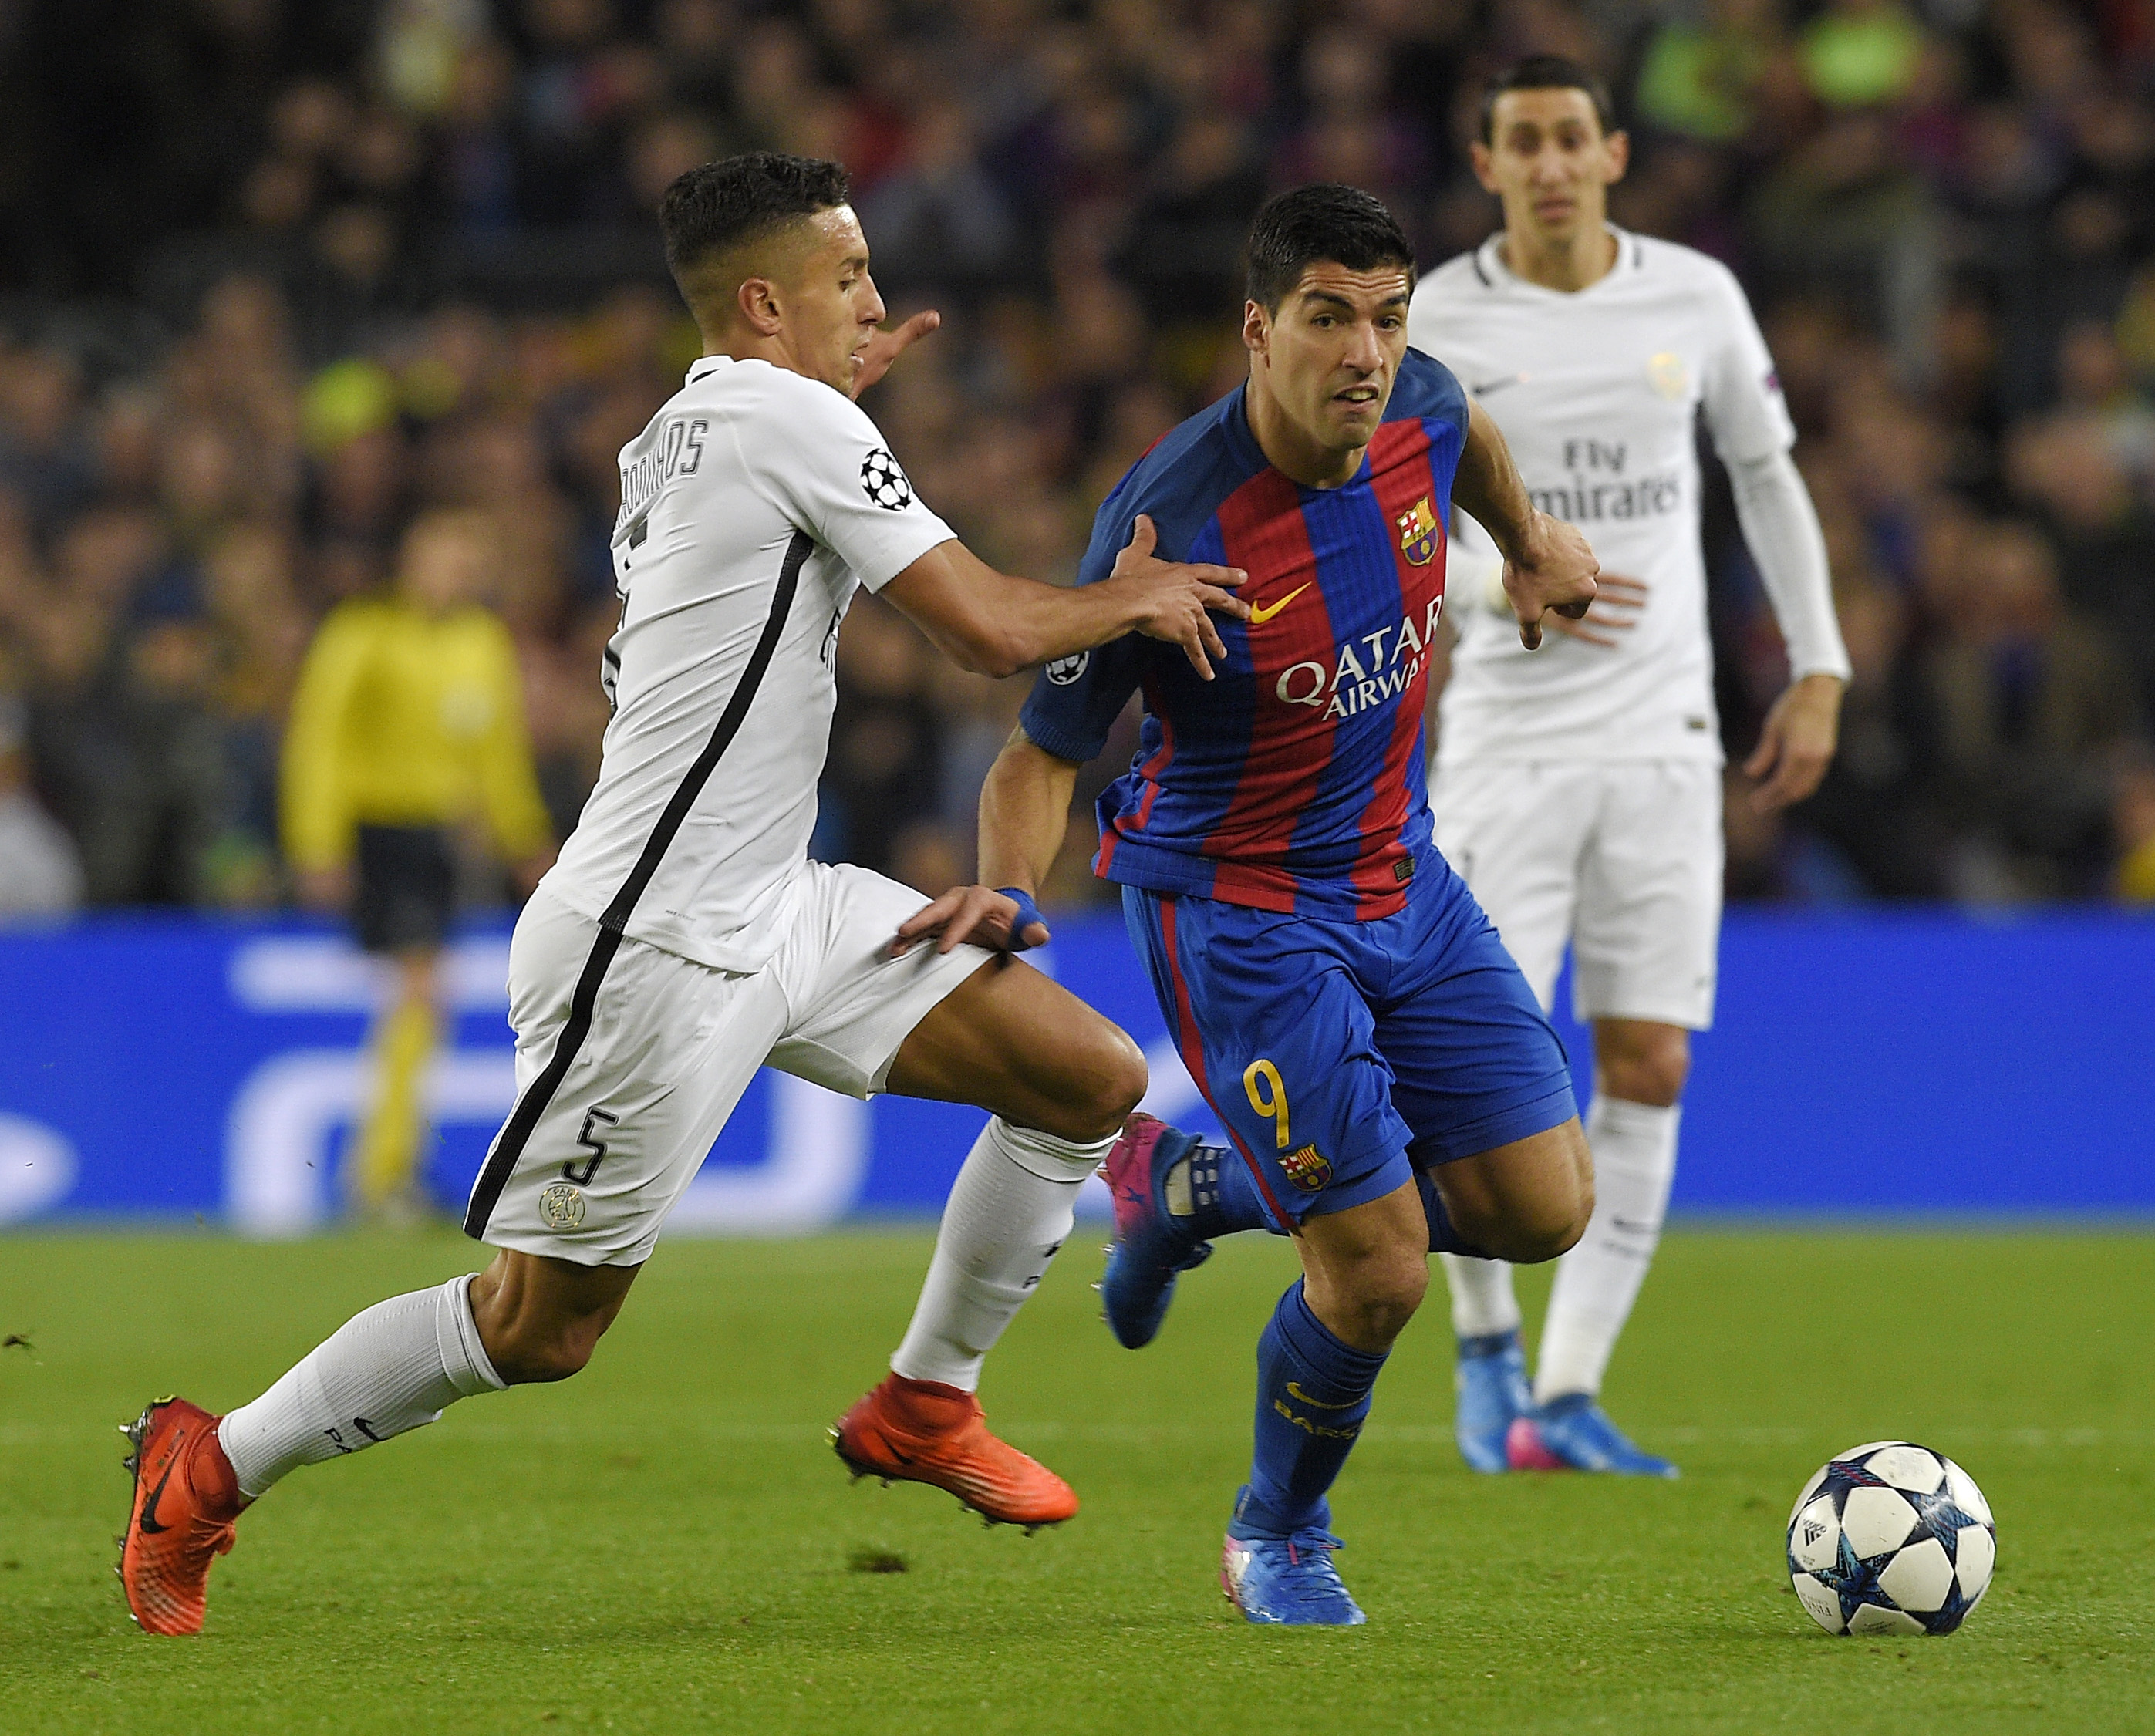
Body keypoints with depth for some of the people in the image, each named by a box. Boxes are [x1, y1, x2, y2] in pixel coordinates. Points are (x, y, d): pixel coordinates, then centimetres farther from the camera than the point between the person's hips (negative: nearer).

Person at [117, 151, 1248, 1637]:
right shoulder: (793, 421, -13)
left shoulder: (673, 438, 13)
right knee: (541, 1326, -2)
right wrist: (1135, 600, 3)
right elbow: (991, 630, -14)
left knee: (1093, 1076, 4)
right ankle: (208, 1471, 12)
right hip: (651, 944, -10)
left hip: (774, 909, 10)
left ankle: (924, 1406, 16)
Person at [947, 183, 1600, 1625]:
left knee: (1544, 1211, 2)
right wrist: (1007, 892, -36)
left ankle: (1192, 1185, 25)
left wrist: (1533, 546, 33)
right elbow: (1043, 756, -18)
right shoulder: (1169, 528, -27)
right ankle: (1278, 1537, 20)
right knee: (1378, 1273, -11)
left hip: (1403, 881, 7)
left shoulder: (1416, 413, -11)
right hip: (1240, 911, -7)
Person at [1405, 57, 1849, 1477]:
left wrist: (1818, 671, 12)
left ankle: (1567, 1398, 2)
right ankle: (1488, 1344, 16)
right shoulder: (1433, 322, -4)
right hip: (1507, 738, -2)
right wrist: (1510, 586, -23)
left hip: (1663, 743, 2)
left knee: (1648, 1069, -4)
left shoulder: (1695, 297, 3)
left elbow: (1769, 473, 16)